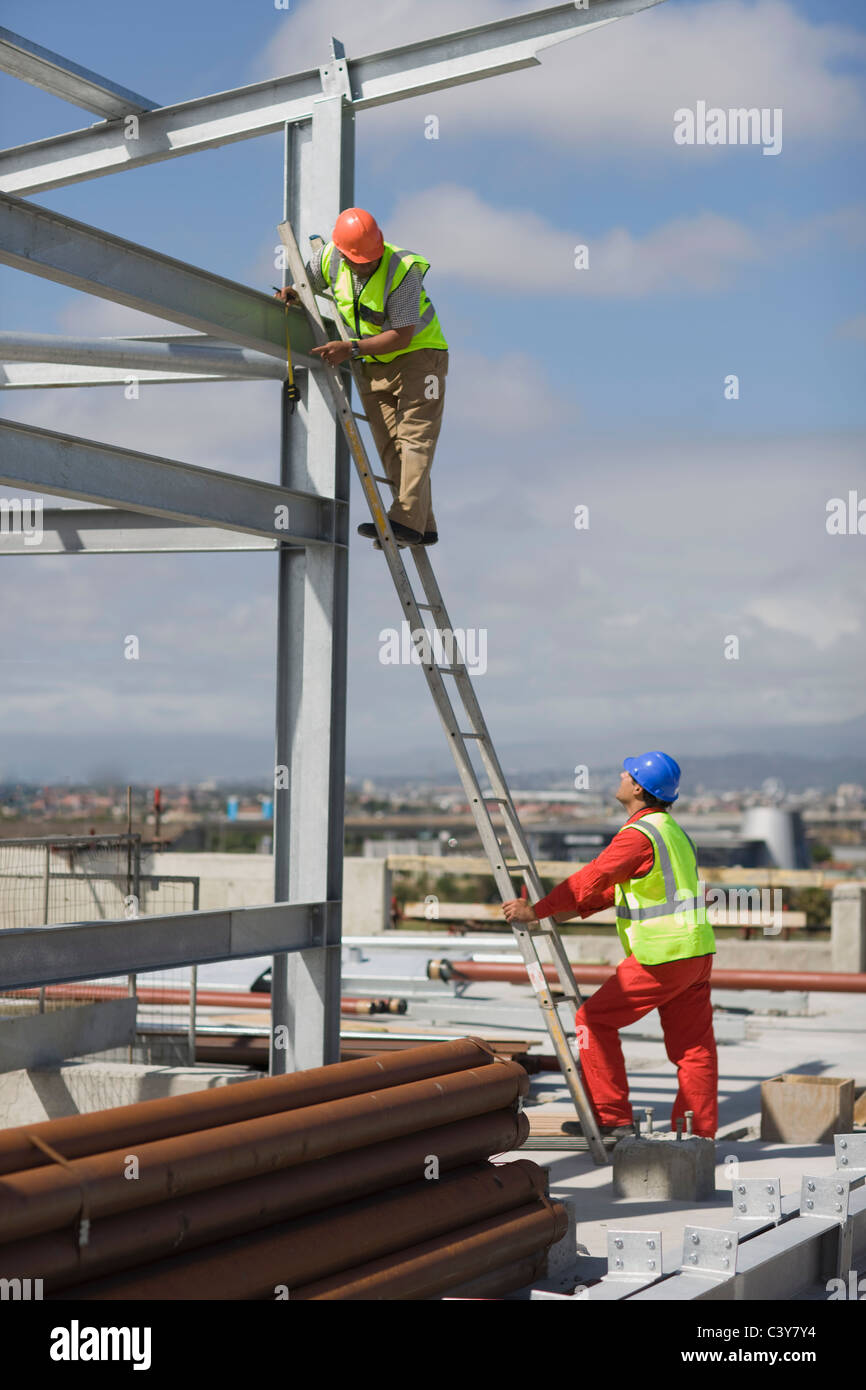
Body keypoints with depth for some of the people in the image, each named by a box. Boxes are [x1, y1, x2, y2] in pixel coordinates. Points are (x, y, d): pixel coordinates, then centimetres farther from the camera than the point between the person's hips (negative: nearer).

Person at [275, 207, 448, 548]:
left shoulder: (403, 271, -26)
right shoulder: (329, 259, -9)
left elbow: (402, 336, -28)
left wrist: (351, 349, -34)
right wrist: (290, 295, -12)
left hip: (418, 354, -6)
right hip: (372, 365, 6)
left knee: (414, 437, -17)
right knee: (390, 447, 1)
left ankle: (405, 520, -25)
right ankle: (423, 528, 2)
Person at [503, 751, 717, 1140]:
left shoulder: (638, 836, -15)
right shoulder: (671, 830, 17)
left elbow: (591, 880, -16)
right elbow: (615, 885, 22)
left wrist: (536, 910, -9)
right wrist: (573, 909, 18)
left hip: (662, 958, -9)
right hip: (695, 952, 9)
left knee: (594, 1020, 2)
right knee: (693, 1046, 9)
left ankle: (612, 1119, 4)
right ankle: (698, 1134, 11)